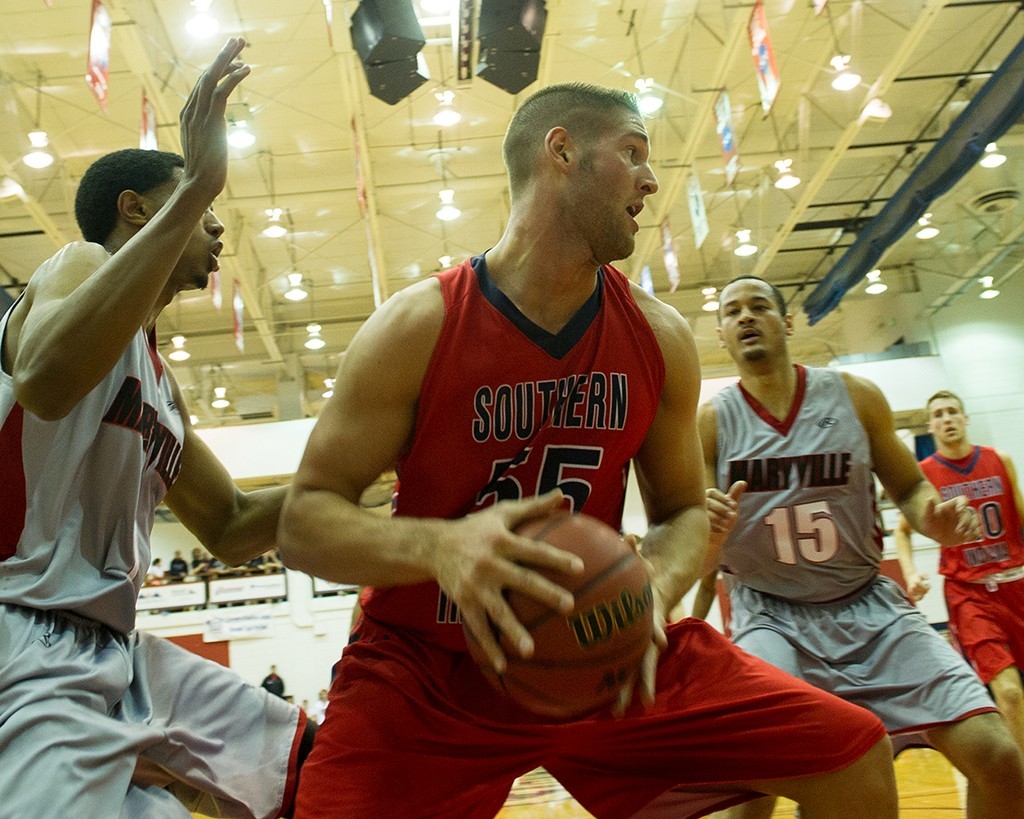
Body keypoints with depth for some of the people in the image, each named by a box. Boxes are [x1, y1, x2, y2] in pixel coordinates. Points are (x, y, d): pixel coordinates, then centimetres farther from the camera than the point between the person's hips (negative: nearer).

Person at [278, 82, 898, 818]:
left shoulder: (661, 337, -4)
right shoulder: (417, 327, -15)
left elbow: (684, 512, 6)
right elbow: (304, 521, -13)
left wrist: (649, 593, -18)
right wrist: (438, 545, -34)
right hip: (424, 672, -3)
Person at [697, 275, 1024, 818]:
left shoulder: (856, 397, -1)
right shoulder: (710, 422, -5)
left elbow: (909, 488, 11)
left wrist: (936, 519, -13)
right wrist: (708, 534, -31)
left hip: (868, 605, 2)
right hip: (770, 614, -2)